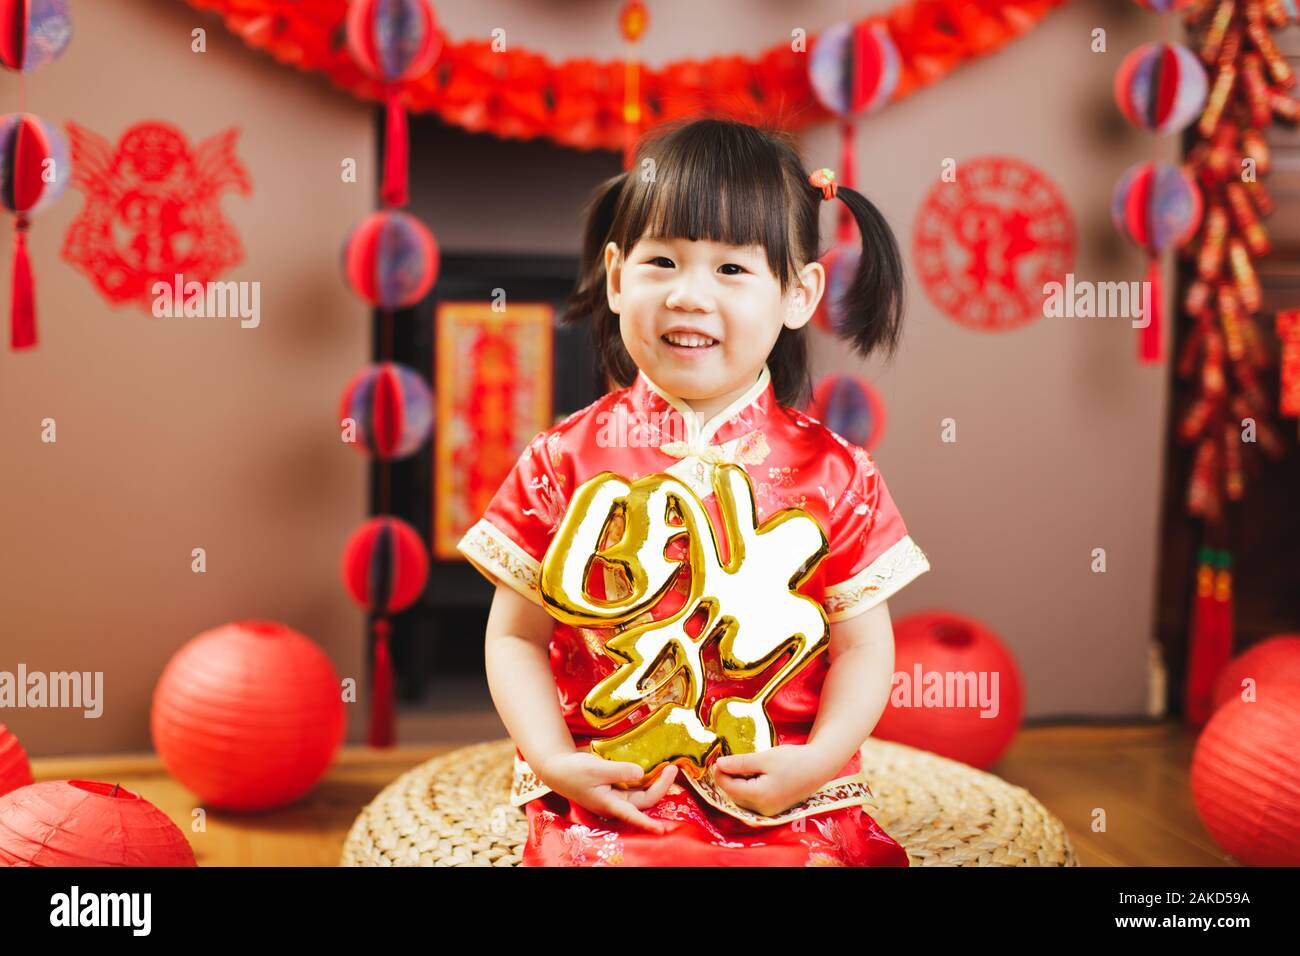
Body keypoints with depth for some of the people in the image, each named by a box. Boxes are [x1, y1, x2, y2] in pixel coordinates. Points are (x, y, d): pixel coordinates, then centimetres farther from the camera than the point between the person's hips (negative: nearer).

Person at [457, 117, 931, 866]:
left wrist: (816, 761, -11)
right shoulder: (566, 463, -1)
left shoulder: (833, 473, -1)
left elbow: (864, 645, 4)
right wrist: (556, 762, -10)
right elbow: (516, 637, 4)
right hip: (609, 803, 0)